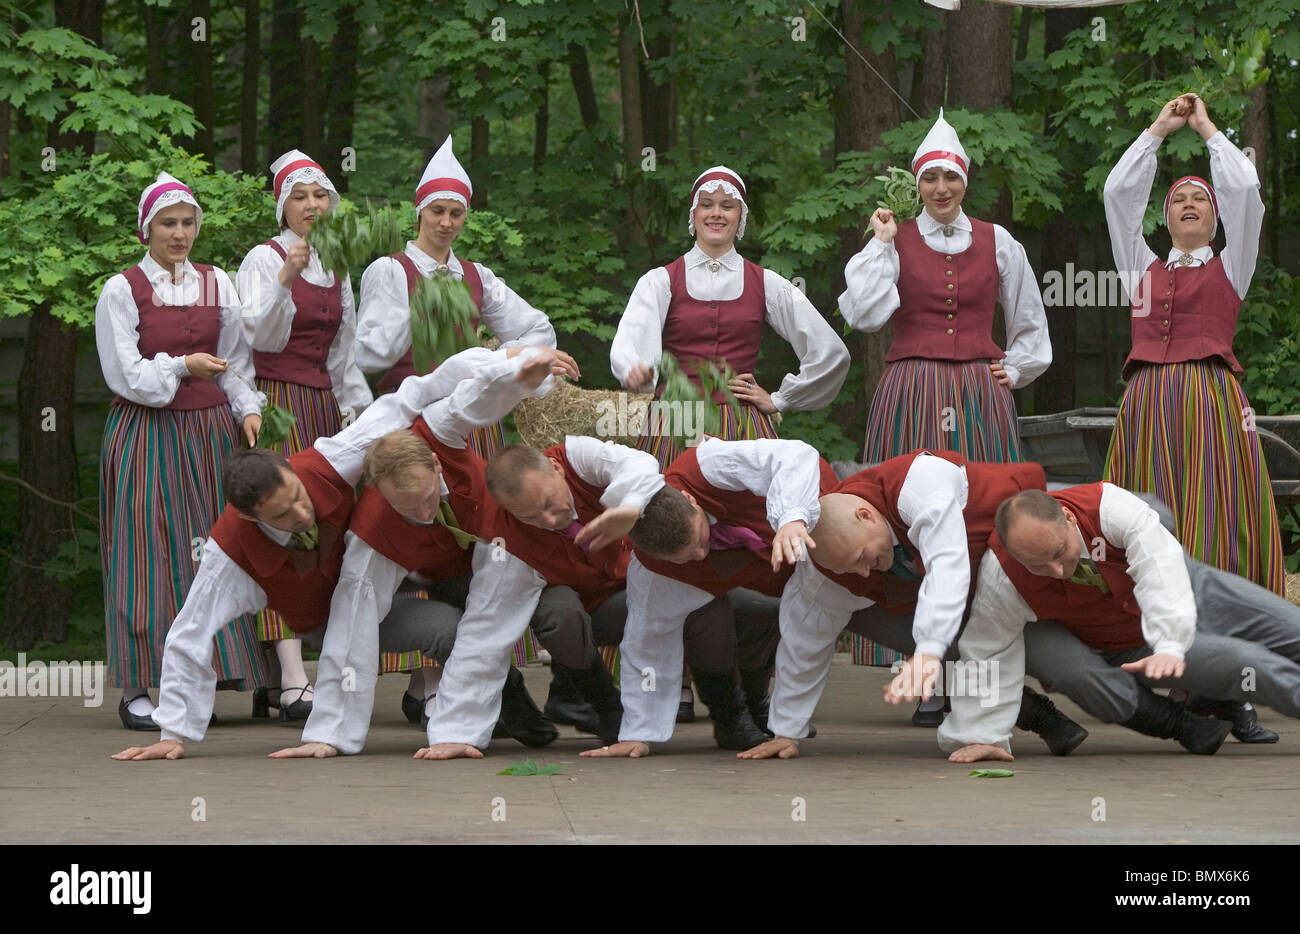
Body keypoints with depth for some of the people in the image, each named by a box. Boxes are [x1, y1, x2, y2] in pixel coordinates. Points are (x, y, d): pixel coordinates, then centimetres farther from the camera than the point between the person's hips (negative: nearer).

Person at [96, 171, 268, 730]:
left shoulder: (217, 284, 10)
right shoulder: (122, 290, -2)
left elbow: (235, 363, 10)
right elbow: (127, 376, -6)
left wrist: (247, 409, -5)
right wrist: (183, 366, -6)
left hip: (210, 433, 4)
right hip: (147, 438, -4)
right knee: (148, 554, -5)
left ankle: (201, 677, 1)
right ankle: (138, 689, -3)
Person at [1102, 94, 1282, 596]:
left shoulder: (1229, 267, 16)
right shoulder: (1142, 267, 21)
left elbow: (1243, 189, 5)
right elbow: (1119, 191, 15)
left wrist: (1207, 127, 15)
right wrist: (1159, 129, 18)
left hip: (1213, 401, -2)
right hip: (1147, 399, 2)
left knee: (1216, 523, -10)